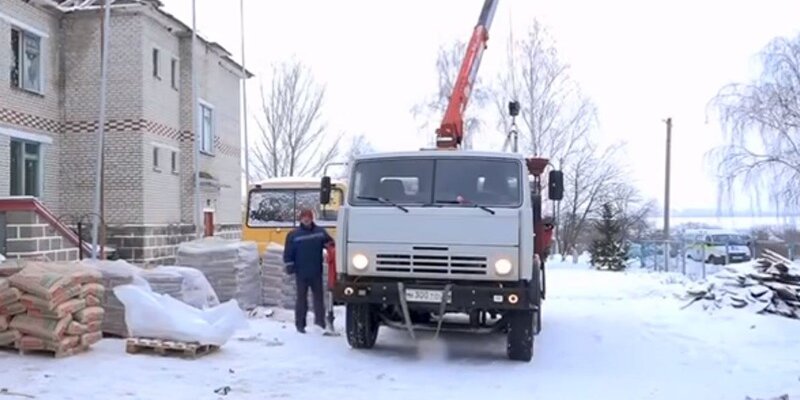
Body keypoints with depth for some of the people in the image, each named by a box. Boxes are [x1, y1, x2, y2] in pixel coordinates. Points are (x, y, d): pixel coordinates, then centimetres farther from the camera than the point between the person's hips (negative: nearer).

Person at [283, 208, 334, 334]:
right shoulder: (294, 234, -4)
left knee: (319, 296, 9)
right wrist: (289, 265, -8)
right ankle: (300, 324, 12)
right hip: (301, 273, -3)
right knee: (301, 298, 4)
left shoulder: (320, 231, 4)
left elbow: (330, 244, 13)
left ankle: (320, 320, 19)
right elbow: (288, 253, -3)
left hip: (316, 272, 3)